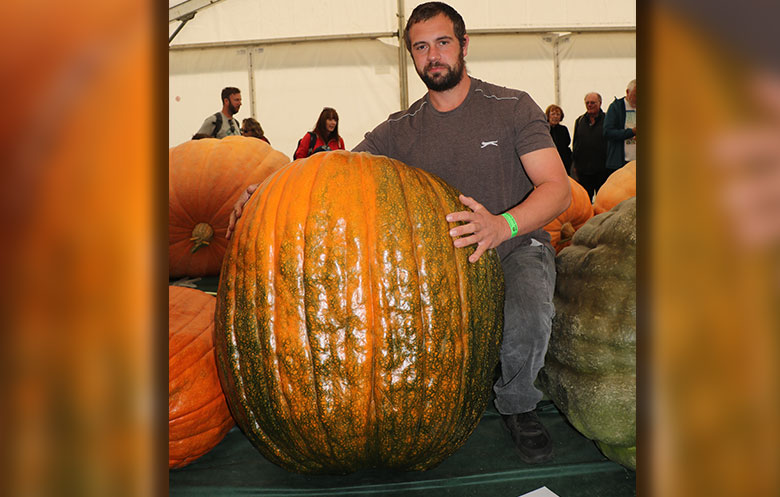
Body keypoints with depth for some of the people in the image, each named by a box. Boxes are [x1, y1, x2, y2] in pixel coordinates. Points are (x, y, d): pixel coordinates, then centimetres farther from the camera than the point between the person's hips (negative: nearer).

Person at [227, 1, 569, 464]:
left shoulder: (513, 107, -4)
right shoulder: (401, 130, 4)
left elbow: (557, 188, -14)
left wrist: (501, 225, -36)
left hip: (517, 246, -3)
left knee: (527, 318, -35)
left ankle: (518, 405, 0)